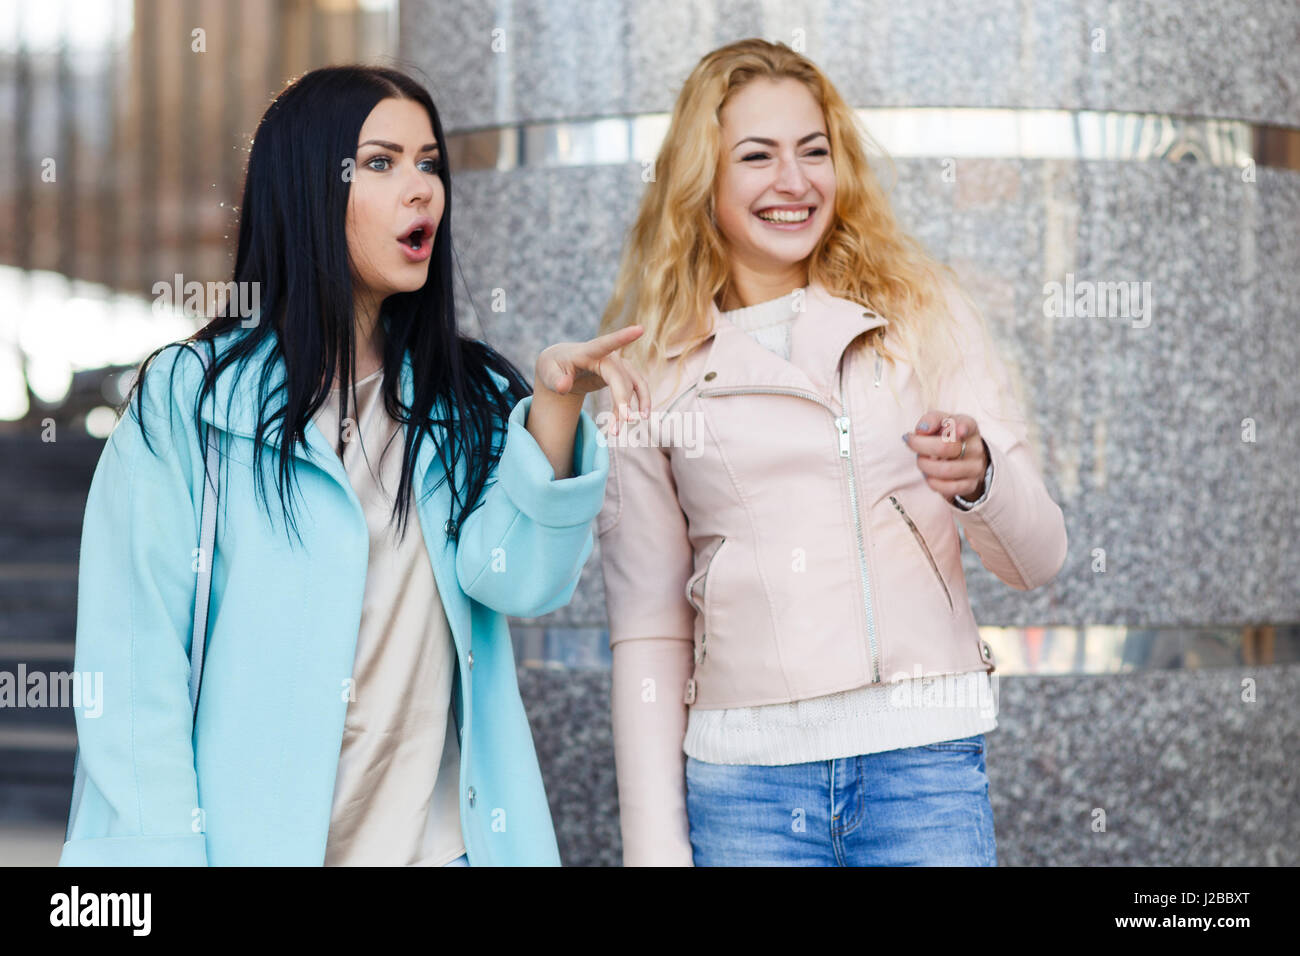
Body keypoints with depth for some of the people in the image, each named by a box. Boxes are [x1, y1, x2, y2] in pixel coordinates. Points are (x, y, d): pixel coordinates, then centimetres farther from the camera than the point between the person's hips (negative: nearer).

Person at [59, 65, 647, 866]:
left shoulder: (470, 400, 7)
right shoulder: (188, 397, -6)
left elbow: (519, 578, -10)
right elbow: (133, 665, -8)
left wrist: (553, 403, -24)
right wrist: (161, 850, -14)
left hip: (441, 835, 3)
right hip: (257, 835, -3)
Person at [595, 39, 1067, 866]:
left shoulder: (922, 308, 6)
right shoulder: (651, 369, 7)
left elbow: (1039, 559, 3)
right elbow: (648, 628, 8)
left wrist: (978, 476, -18)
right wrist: (656, 840, 3)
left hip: (924, 761, 0)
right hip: (744, 777, 0)